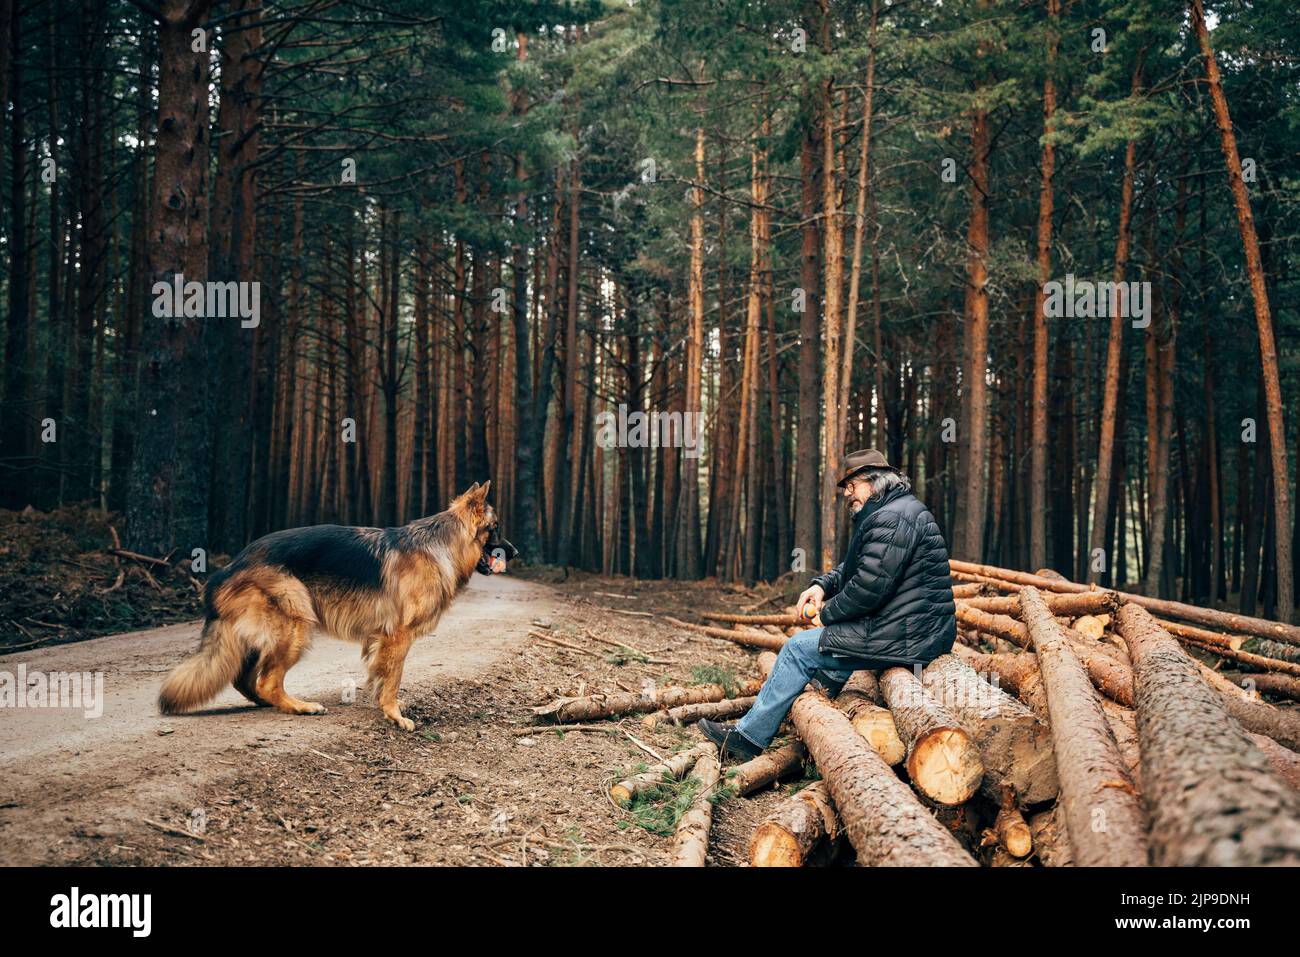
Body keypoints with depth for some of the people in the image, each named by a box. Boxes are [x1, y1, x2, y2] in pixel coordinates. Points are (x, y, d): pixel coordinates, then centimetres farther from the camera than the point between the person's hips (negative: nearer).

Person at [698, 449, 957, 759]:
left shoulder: (890, 520, -18)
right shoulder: (901, 509, 19)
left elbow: (869, 586, -24)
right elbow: (854, 567, 24)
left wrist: (828, 615, -8)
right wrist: (823, 585, 6)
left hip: (907, 637, -11)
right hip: (925, 630, 11)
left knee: (800, 649, -3)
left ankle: (748, 736, 5)